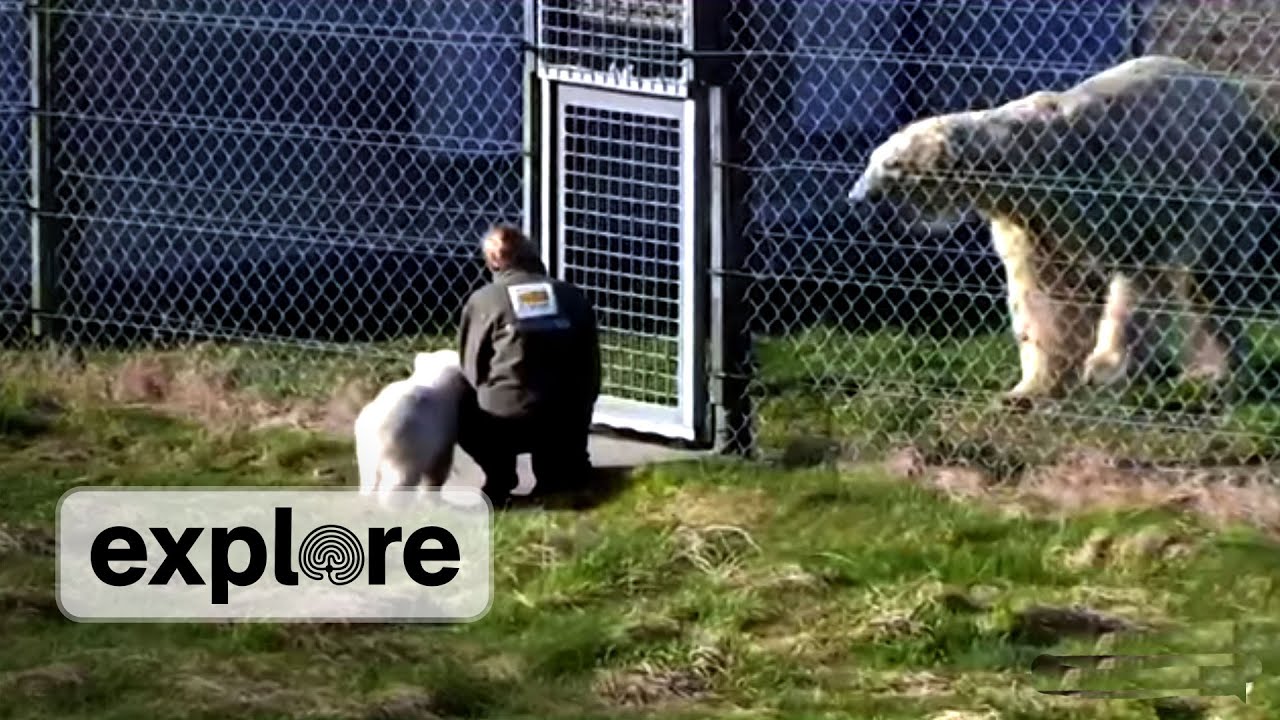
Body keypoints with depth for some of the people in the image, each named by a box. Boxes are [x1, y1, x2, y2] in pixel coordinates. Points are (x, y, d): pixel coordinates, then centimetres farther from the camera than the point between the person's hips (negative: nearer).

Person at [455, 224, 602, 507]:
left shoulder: (483, 300, 5)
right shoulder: (573, 297, 12)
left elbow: (472, 372, 11)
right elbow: (591, 368, 16)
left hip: (506, 421, -3)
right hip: (568, 423, 3)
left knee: (464, 415, 30)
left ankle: (499, 484, 16)